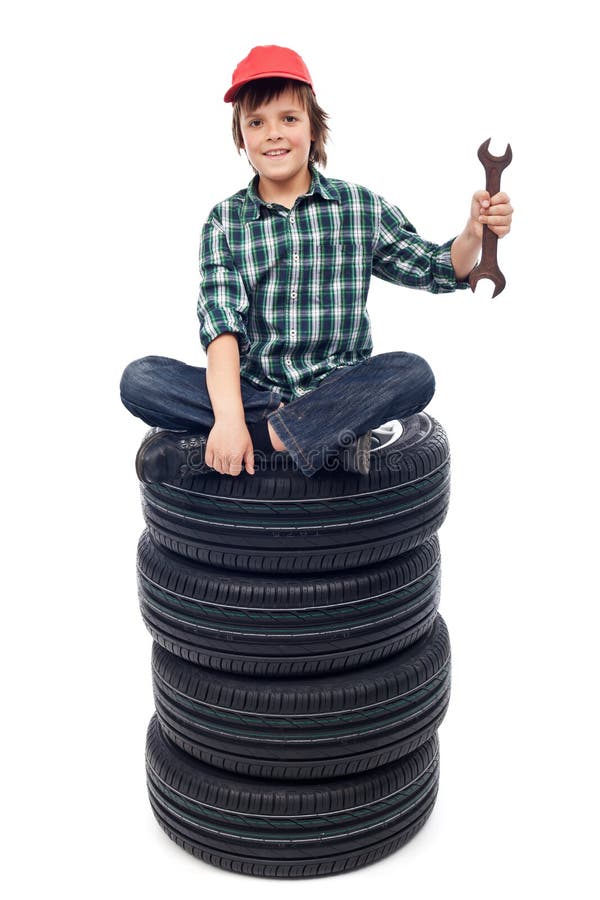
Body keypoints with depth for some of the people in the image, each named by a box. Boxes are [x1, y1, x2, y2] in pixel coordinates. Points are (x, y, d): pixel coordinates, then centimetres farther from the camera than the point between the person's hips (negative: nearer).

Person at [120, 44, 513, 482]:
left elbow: (436, 269, 10)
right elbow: (221, 320, -11)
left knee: (414, 374, -29)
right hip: (252, 391, 0)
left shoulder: (361, 206, 4)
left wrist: (474, 233, -14)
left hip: (339, 387, 1)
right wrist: (229, 416, -26)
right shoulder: (225, 220, 2)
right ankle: (333, 435, -24)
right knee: (139, 379, -21)